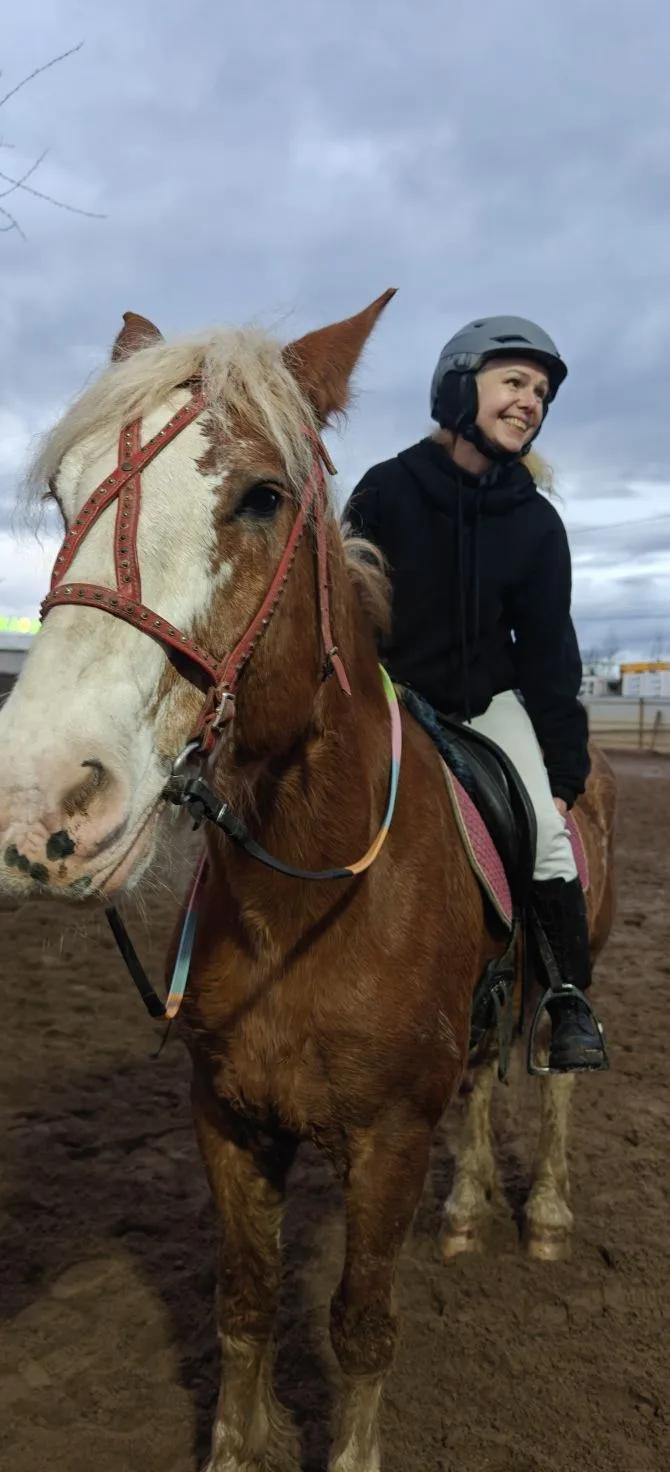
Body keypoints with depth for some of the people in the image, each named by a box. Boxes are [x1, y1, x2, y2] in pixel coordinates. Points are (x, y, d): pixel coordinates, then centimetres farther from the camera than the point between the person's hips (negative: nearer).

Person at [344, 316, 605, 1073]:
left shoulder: (536, 521, -5)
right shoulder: (387, 489, -11)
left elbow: (549, 649, -2)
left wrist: (564, 769, -6)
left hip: (490, 701, 1)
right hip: (392, 702, 0)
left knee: (542, 828, -20)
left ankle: (571, 999, -4)